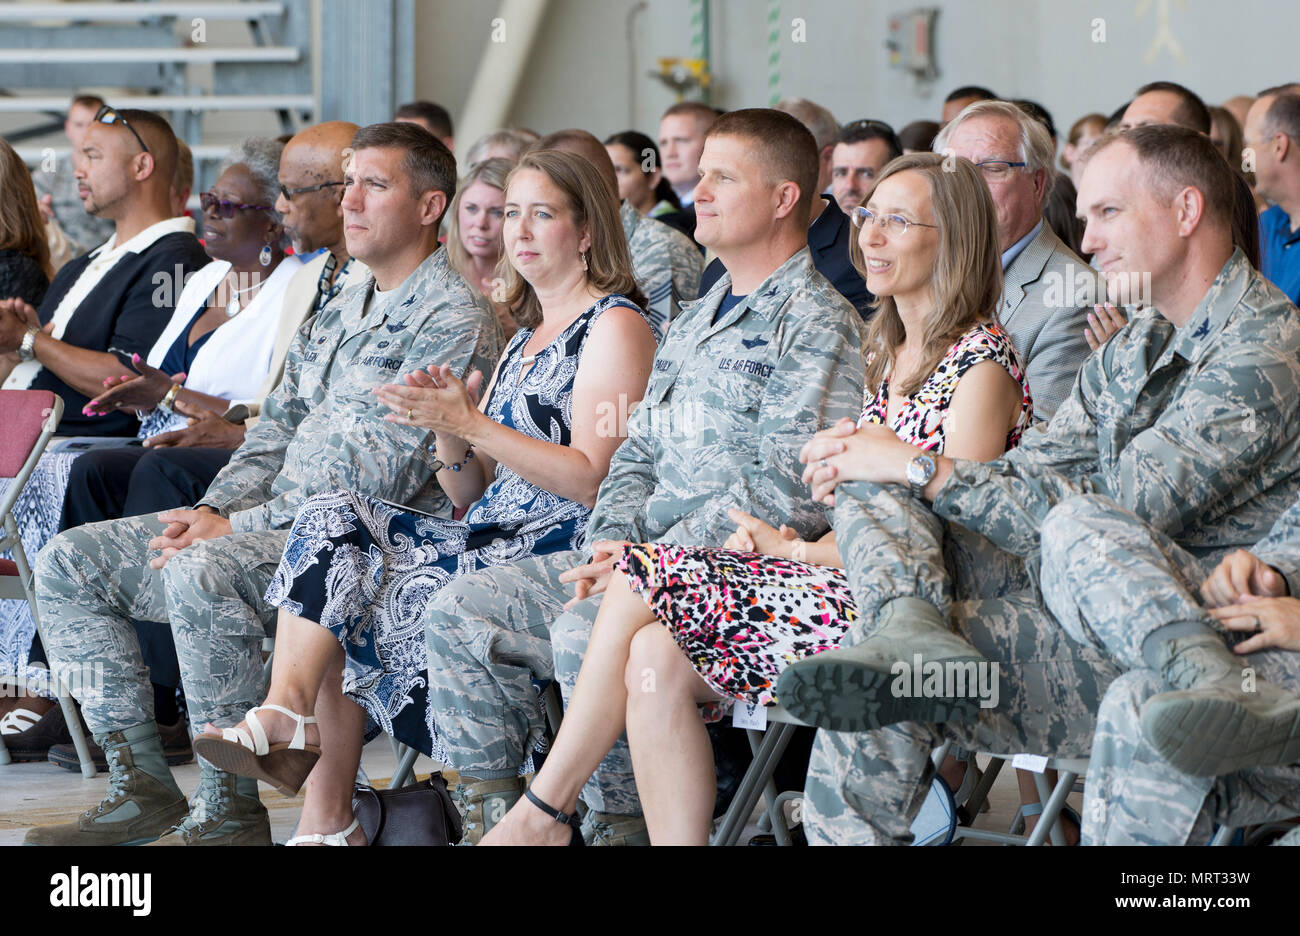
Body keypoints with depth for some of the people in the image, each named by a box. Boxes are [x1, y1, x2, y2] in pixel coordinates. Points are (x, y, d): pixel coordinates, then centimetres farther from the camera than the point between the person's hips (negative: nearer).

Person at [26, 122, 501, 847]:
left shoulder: (453, 318, -10)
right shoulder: (340, 312, 21)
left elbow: (382, 473, -19)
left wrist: (238, 528, -18)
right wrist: (213, 508, 0)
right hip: (281, 523, 10)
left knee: (202, 573, -37)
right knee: (69, 563, 1)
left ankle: (232, 811, -25)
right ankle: (143, 790, -2)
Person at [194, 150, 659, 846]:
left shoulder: (615, 323, -1)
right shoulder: (527, 336, 25)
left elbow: (592, 479, -13)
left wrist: (470, 423, -17)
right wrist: (449, 429, -2)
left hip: (560, 551, -8)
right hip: (487, 540, 8)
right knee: (333, 520, -16)